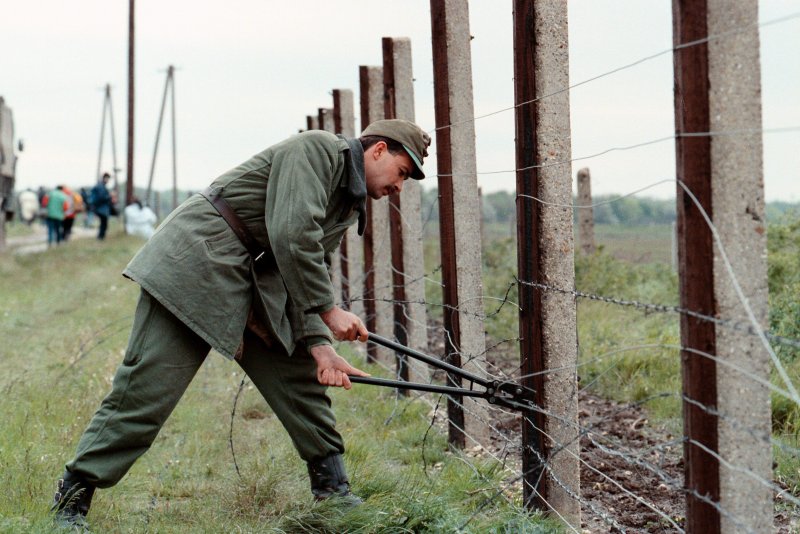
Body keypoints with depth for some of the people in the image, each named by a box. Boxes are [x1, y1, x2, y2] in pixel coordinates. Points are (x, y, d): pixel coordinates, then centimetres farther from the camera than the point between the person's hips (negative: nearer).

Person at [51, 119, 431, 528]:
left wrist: (320, 347, -4)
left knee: (299, 375, 6)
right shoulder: (316, 150, -12)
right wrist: (329, 311, -17)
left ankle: (332, 489, 16)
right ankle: (72, 499, -4)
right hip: (195, 265, -10)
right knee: (146, 389, -11)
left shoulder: (348, 205, 16)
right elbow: (292, 239, -22)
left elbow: (305, 279, 10)